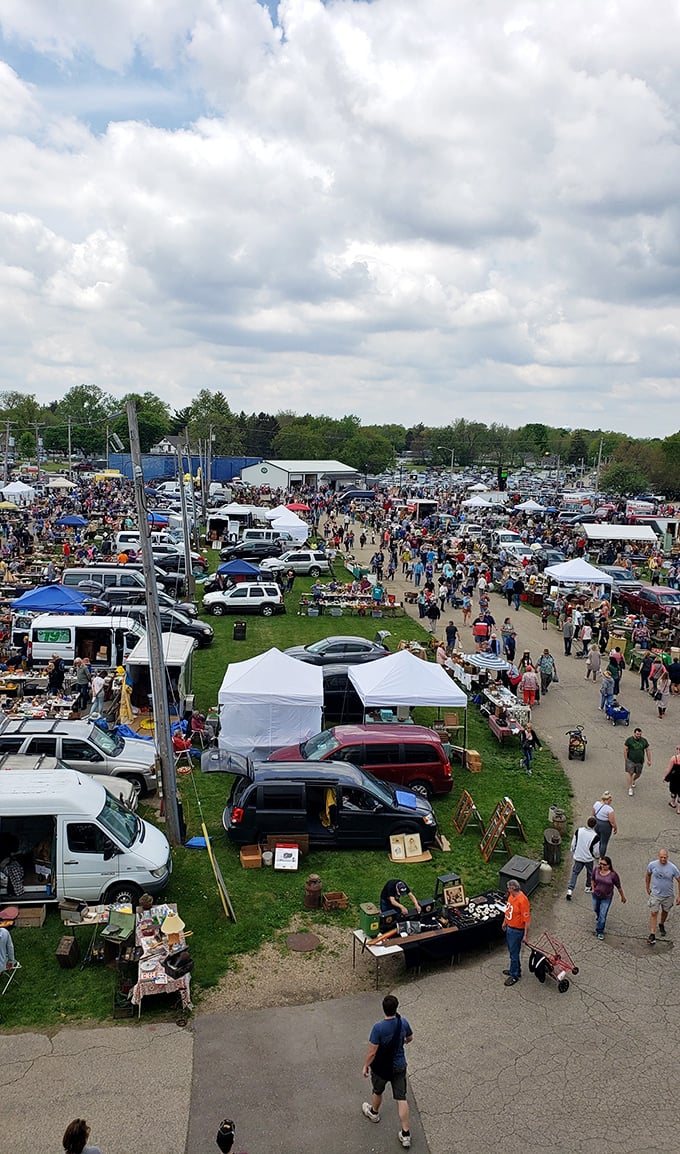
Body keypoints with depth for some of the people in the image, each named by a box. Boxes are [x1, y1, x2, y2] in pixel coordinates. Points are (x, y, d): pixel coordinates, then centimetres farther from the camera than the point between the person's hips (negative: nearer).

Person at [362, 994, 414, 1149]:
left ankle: (374, 1112, 53)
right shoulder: (404, 1022, -17)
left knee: (377, 1092, 26)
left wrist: (366, 1066, -6)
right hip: (399, 1066, 3)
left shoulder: (378, 1028, -32)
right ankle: (405, 1134, 20)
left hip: (381, 1068, -3)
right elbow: (410, 1039, 4)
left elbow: (372, 1052, -24)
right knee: (401, 1098, 15)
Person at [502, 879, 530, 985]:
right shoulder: (511, 895, -2)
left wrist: (525, 935, -19)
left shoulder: (522, 900, -29)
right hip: (509, 927, 9)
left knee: (514, 953, 5)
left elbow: (527, 919, -24)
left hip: (516, 930, -9)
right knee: (511, 951, 23)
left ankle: (514, 975, 21)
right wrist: (505, 922, 23)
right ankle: (515, 969, 41)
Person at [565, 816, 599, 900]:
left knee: (575, 873, 11)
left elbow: (573, 844, -2)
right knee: (590, 873, 25)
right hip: (589, 858, -2)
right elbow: (596, 851, -13)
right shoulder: (595, 836, -22)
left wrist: (573, 853, 14)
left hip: (578, 857, 2)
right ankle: (588, 887, 43)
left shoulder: (578, 831, -13)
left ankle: (570, 890, -1)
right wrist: (596, 856, 10)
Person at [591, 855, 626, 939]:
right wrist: (593, 889, 7)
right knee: (596, 910, 24)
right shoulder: (596, 869, -15)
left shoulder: (613, 874, -23)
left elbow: (618, 886, -8)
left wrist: (622, 896, 3)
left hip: (606, 898, -4)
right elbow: (593, 879, 6)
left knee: (602, 915, -1)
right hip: (596, 895, 4)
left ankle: (600, 932, 16)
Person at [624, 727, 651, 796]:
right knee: (630, 773, -5)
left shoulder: (644, 740, 0)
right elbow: (625, 750, -4)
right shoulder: (629, 740, -9)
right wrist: (625, 760, -5)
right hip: (630, 760, -3)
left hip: (640, 761, 3)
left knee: (638, 774, 15)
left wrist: (649, 760, 8)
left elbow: (648, 750, 8)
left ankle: (634, 780, 49)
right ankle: (630, 789, 6)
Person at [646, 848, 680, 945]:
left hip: (668, 895, 1)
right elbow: (648, 875, 6)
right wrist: (647, 887, 11)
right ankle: (652, 935, 0)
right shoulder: (652, 865, -14)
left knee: (665, 912, 21)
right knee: (653, 913, -4)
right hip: (655, 894, -1)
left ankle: (661, 925, 50)